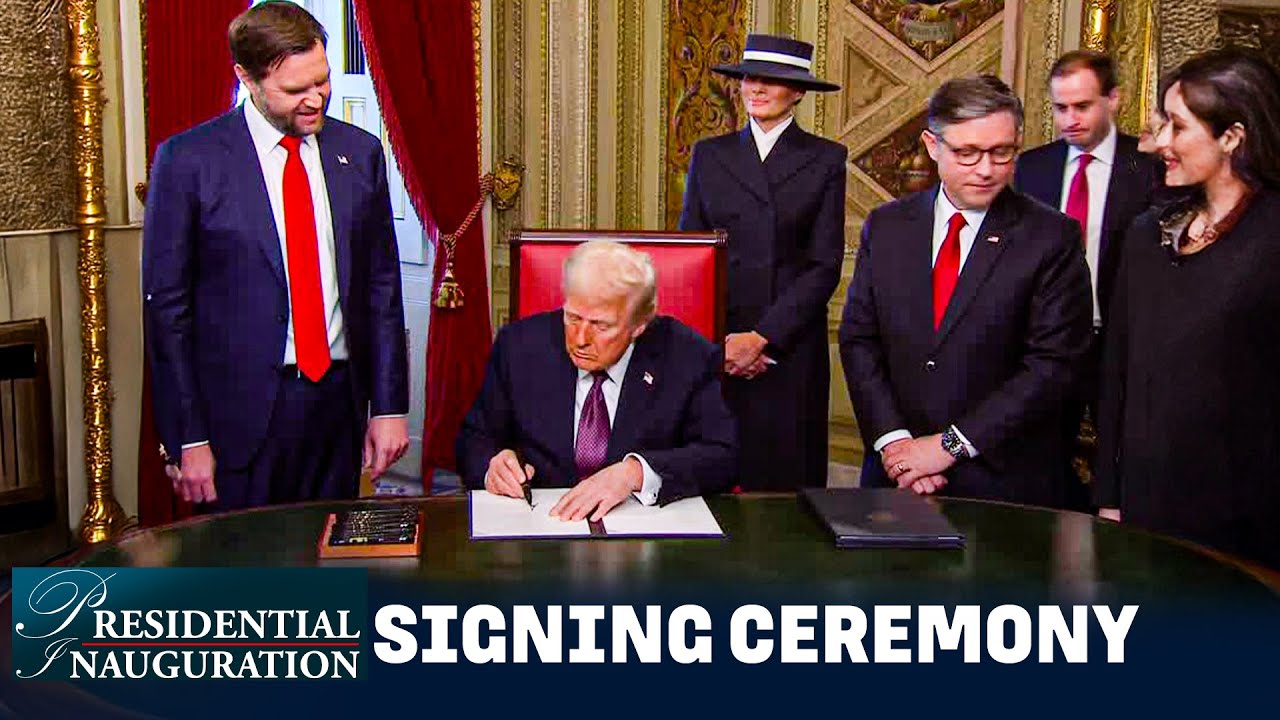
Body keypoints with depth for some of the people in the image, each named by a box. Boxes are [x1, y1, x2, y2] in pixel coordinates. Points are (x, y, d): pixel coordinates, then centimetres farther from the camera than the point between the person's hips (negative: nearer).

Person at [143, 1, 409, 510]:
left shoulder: (359, 153, 6)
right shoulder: (188, 160, -5)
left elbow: (381, 286, 9)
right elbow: (166, 306, -4)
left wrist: (389, 406, 5)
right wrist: (187, 439, -7)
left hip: (339, 400, 3)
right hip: (241, 409, -3)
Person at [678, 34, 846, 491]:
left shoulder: (825, 160, 4)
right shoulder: (709, 154, 11)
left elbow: (825, 263, -2)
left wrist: (761, 336, -10)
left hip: (792, 344, -1)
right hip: (713, 341, 2)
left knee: (788, 471, 0)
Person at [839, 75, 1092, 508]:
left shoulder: (1053, 238, -7)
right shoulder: (886, 225, 4)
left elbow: (1053, 364, -12)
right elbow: (858, 338, 2)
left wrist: (951, 444, -15)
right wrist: (892, 438, -11)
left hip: (1007, 478, -3)